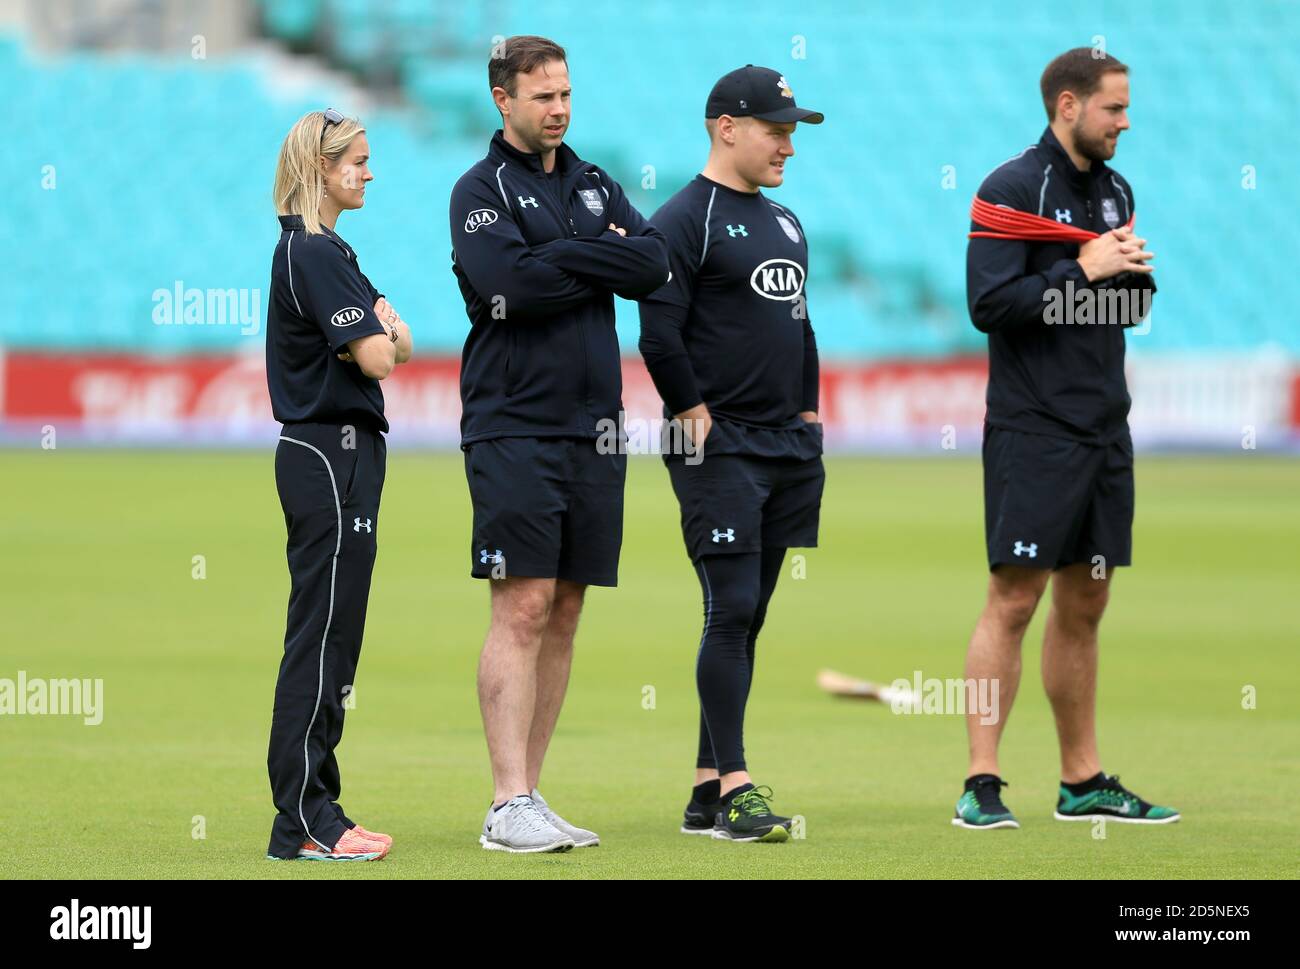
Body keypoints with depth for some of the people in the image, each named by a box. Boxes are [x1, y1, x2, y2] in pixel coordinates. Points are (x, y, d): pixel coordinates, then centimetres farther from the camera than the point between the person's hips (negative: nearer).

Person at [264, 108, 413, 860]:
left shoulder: (325, 251, 18)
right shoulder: (314, 254, -14)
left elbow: (398, 342, 13)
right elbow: (377, 357, -20)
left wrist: (385, 330, -8)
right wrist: (385, 334, 1)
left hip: (338, 457, 10)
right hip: (331, 455, -10)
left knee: (329, 639, 11)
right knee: (322, 636, -9)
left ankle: (316, 811, 14)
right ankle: (304, 823, -8)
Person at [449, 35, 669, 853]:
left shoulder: (594, 187, 17)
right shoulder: (482, 189, -2)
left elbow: (654, 263, 1)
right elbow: (509, 284, -19)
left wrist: (562, 261, -8)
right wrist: (600, 263, -6)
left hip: (594, 430, 6)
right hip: (514, 426, -6)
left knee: (564, 615, 6)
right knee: (524, 609, -11)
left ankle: (530, 794, 11)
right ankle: (509, 807, -12)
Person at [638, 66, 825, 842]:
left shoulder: (785, 223, 19)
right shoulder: (685, 220, -8)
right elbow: (659, 336, -14)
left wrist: (809, 416, 17)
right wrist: (696, 417, -13)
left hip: (790, 450, 8)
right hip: (720, 451, -8)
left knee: (750, 618, 7)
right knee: (731, 610, -12)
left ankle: (707, 790, 11)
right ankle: (733, 787, -13)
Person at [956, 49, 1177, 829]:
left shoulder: (1115, 191, 14)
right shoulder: (1013, 188, -9)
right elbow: (990, 304, -17)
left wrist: (1134, 272, -1)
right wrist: (1083, 271, -16)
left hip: (1104, 429, 7)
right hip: (1033, 432, -7)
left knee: (1084, 605, 11)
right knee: (1014, 598, -9)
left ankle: (1084, 780, 17)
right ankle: (982, 783, -8)